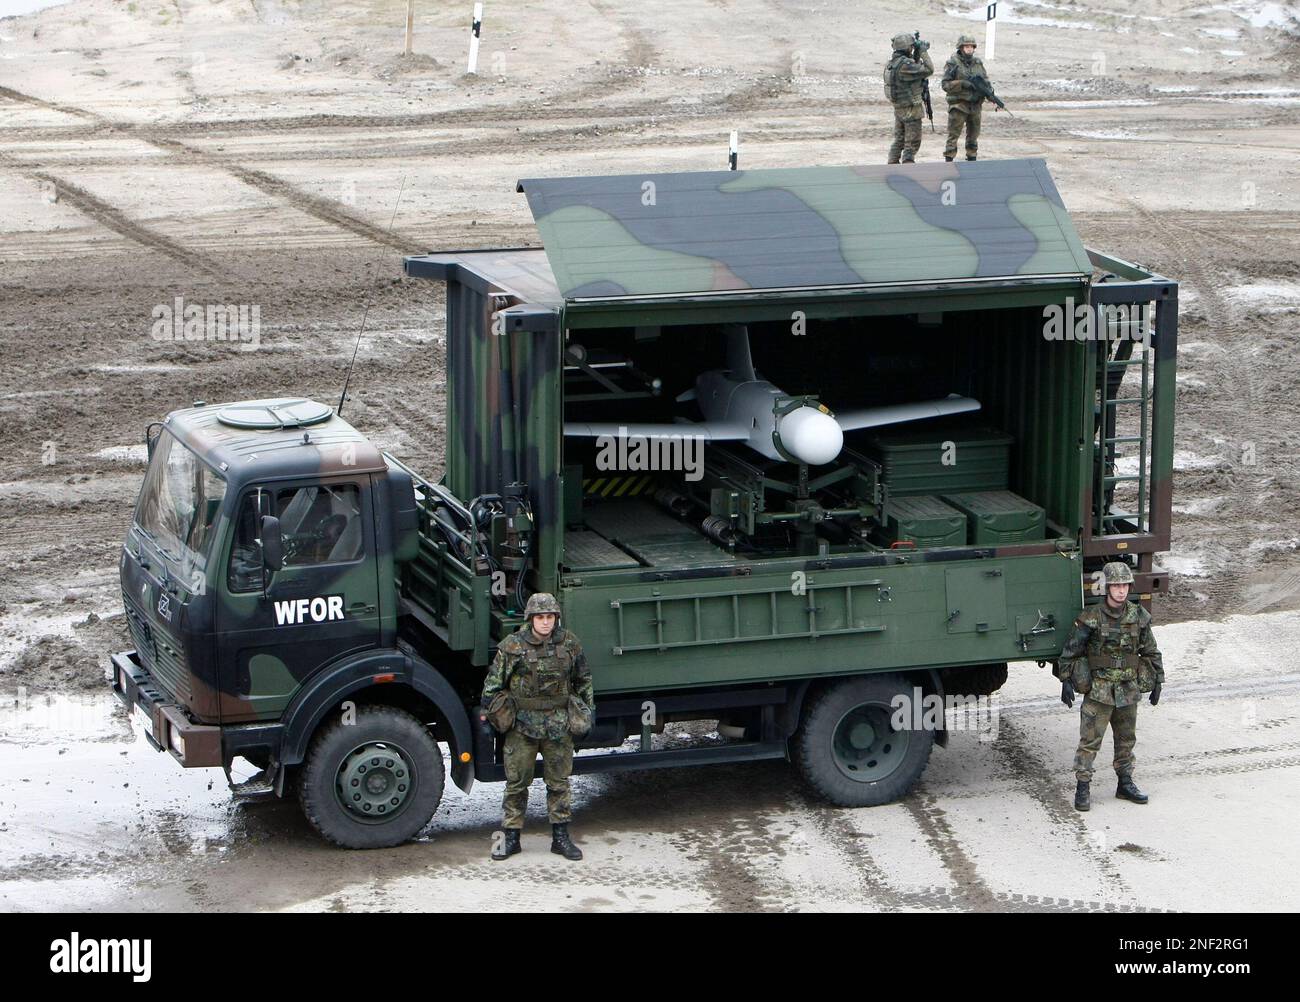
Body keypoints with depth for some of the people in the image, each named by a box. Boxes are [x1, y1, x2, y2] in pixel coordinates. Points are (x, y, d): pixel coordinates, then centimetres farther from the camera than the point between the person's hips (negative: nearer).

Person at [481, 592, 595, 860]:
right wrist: (487, 714, 1)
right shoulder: (512, 646, -6)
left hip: (559, 725, 2)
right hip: (522, 724, -2)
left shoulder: (569, 643, 3)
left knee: (559, 782, 9)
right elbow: (493, 682, 1)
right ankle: (511, 837, 12)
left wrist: (588, 711, 15)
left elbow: (583, 680, 15)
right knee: (516, 782, 3)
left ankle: (560, 837, 18)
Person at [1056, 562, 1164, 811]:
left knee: (1126, 739, 14)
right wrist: (1066, 680, -6)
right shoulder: (1090, 618, -9)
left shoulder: (1139, 616, 2)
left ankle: (1125, 784, 26)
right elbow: (1070, 650, -3)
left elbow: (1151, 651, 12)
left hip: (1129, 690, 4)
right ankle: (1083, 788, 0)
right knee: (1089, 741, -5)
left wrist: (1157, 681, 11)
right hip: (1098, 690, -4)